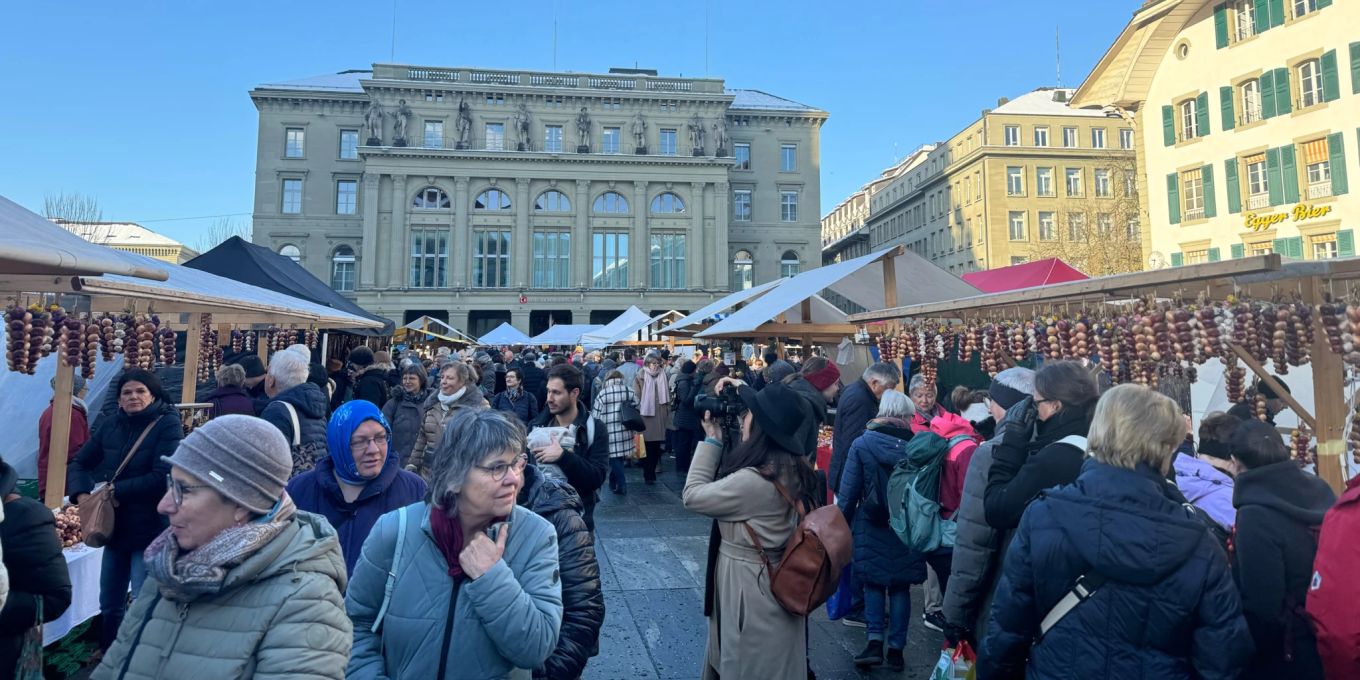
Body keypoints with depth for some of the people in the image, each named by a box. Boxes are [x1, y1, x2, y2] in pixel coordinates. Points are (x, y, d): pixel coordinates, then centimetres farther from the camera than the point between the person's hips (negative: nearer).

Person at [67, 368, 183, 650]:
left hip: (150, 528, -5)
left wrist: (113, 491, -15)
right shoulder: (110, 425, 6)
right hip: (116, 526, 6)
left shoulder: (167, 424, -10)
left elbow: (162, 477, -17)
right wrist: (82, 493, -5)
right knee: (110, 604, 17)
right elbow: (80, 463, 13)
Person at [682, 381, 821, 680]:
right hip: (774, 583, 9)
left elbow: (693, 496, -18)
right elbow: (727, 486, 10)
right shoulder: (792, 467, -3)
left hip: (750, 586, -9)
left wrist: (712, 440, -13)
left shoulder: (754, 481, -31)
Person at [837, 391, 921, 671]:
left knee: (873, 583, 14)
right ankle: (896, 648, 18)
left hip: (871, 527, -1)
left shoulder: (862, 443, -7)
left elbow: (849, 490, -6)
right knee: (900, 586, 13)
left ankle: (875, 641, 5)